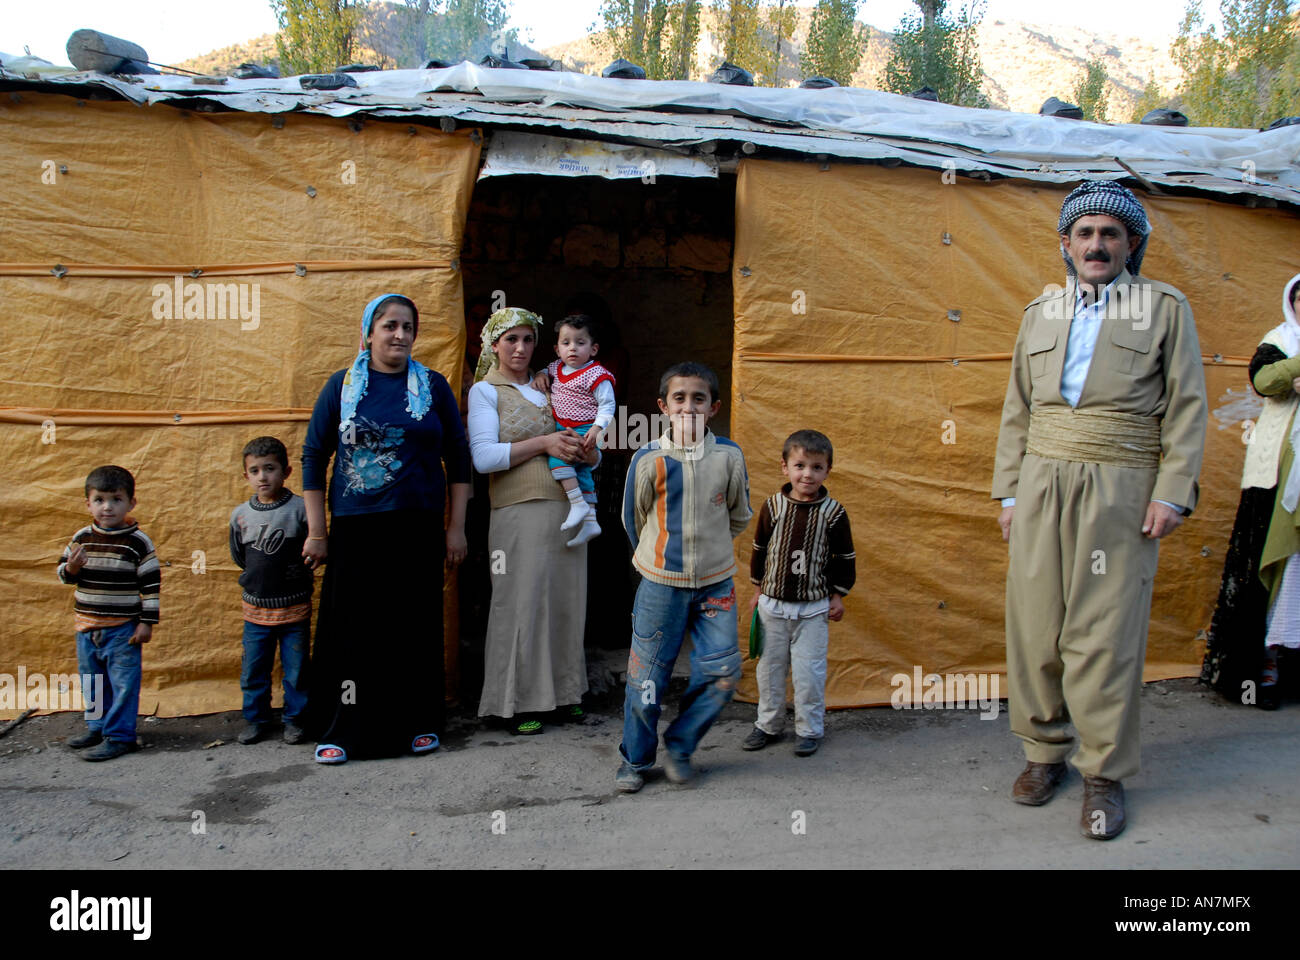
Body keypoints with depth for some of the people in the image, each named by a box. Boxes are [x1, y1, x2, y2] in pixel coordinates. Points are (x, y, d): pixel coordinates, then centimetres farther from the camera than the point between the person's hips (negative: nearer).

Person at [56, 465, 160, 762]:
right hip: (87, 626, 5)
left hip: (123, 628, -5)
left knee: (123, 682, 0)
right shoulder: (82, 537, 1)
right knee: (91, 680, 19)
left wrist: (147, 622, -10)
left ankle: (119, 736, 9)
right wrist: (70, 568, -14)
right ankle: (98, 726, 35)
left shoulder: (138, 542, -11)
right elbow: (62, 571, 10)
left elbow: (152, 584, -9)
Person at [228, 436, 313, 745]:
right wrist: (263, 572, 6)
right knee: (253, 669, 11)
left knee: (295, 668, 8)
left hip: (295, 607, -3)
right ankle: (255, 718, 28)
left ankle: (294, 719, 23)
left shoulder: (301, 509, -10)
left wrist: (294, 571, -9)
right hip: (256, 607, 3)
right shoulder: (240, 514, 1)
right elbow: (238, 556, 13)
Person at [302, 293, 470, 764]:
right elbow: (313, 456, 5)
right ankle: (344, 730, 13)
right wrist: (316, 532, 2)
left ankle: (418, 723, 19)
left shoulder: (433, 386, 6)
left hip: (419, 527, 1)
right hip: (356, 529, 0)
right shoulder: (343, 385, 4)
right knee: (353, 625, 1)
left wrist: (456, 526, 2)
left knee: (416, 625, 5)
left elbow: (458, 459, 7)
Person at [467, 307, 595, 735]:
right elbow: (484, 457, -10)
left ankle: (564, 691, 20)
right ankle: (522, 701, 9)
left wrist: (585, 451, -7)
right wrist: (543, 444, -15)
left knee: (566, 600, 7)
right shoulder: (485, 391, 4)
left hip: (567, 509, 5)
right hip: (519, 511, -5)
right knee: (523, 601, -3)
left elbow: (595, 454, 17)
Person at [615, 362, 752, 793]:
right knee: (647, 675, 5)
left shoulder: (729, 456, -5)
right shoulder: (648, 460, -10)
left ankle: (680, 744, 21)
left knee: (722, 672, -1)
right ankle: (635, 758, 25)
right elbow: (634, 520, 5)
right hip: (661, 584, -2)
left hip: (715, 583, 2)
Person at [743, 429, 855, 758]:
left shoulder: (833, 512, -8)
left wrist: (838, 596, 3)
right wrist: (759, 589, 12)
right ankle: (768, 724, 28)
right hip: (773, 604, 2)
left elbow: (845, 557, 2)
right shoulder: (773, 506, -4)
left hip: (814, 608, -2)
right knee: (770, 667, 12)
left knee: (808, 670, 2)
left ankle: (809, 729, 19)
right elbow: (760, 549, 8)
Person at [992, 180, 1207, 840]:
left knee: (1104, 632, -3)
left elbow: (1185, 408, 3)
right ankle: (1044, 752, 19)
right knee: (1036, 623, 3)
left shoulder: (1164, 308, 7)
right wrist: (1009, 490, 9)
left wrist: (1172, 492, -6)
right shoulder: (1042, 313, 16)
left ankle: (1104, 774, 10)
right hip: (1042, 482, 3)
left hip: (1121, 487, -3)